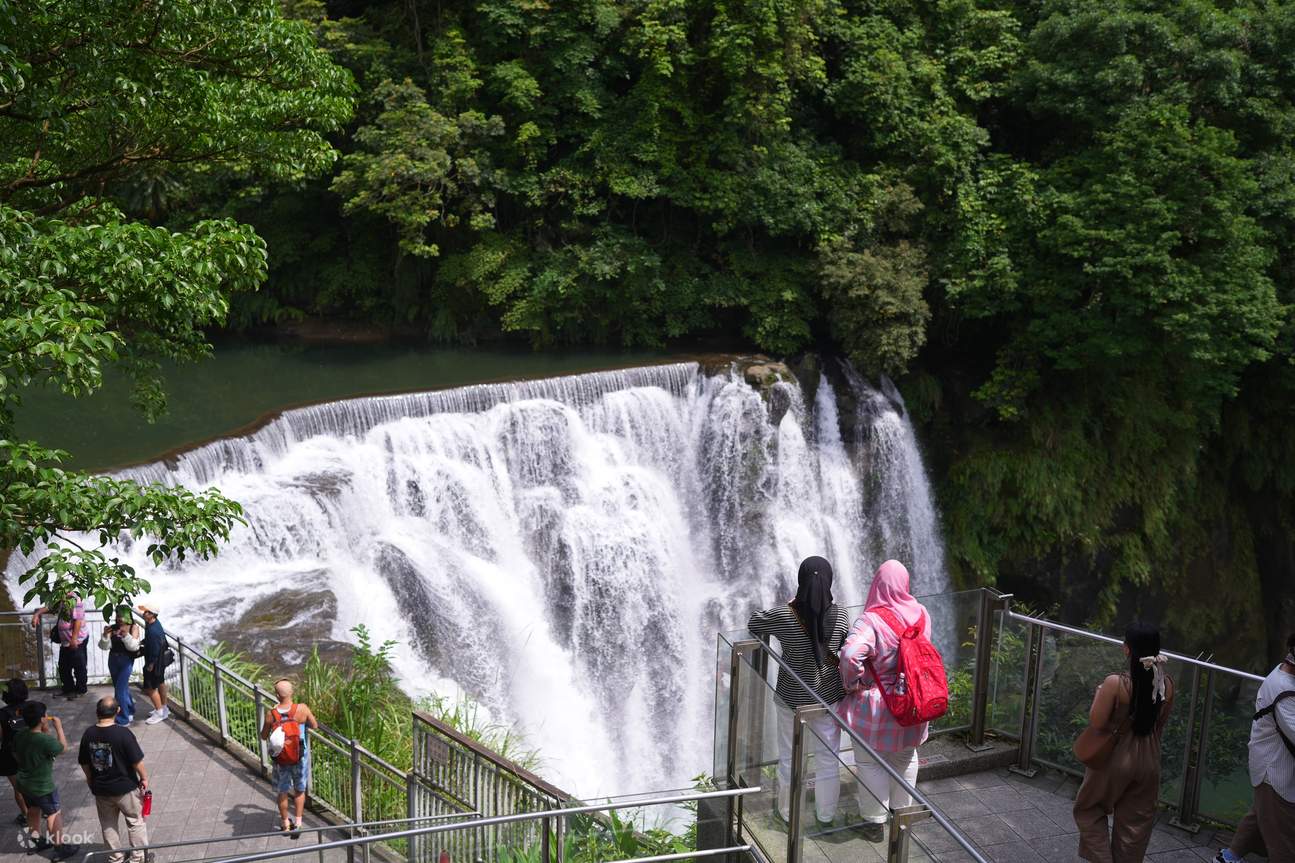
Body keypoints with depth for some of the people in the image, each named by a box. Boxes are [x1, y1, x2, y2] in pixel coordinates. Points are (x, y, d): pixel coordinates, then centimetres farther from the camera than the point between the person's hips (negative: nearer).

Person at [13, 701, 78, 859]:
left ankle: (35, 841, 43)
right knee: (54, 815, 11)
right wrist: (58, 727, -5)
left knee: (33, 812, 26)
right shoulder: (46, 740, -33)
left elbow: (16, 756, 6)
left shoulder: (19, 735, -13)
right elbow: (63, 747, -13)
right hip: (43, 787, -7)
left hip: (24, 784, 7)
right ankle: (59, 848, 21)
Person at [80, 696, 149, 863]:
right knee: (135, 821, 14)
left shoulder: (88, 734, -8)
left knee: (108, 824, 20)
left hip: (100, 789, 4)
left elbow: (84, 763, 3)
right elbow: (137, 761, -18)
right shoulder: (123, 733, -22)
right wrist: (144, 777, -1)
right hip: (125, 787, -4)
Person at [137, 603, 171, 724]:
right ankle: (164, 708, 36)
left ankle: (160, 712, 12)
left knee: (150, 688, 2)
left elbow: (155, 651, -27)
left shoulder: (153, 631, -32)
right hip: (161, 661, 10)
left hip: (154, 662, -10)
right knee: (160, 683, 22)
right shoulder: (156, 623, -3)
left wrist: (151, 665, -18)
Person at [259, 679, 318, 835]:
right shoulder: (302, 709, -23)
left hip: (280, 759, 1)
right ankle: (298, 822, 23)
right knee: (300, 790, 21)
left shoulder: (271, 715, -20)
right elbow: (314, 726, -5)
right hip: (300, 757, 0)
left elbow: (263, 737, -4)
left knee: (283, 792, 20)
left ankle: (285, 824, 36)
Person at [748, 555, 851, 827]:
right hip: (829, 698, 1)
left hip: (792, 699, -1)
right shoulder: (839, 616, -17)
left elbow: (753, 624, -3)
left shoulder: (783, 615, -22)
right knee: (828, 758, 19)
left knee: (789, 757, 18)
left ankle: (788, 813, 34)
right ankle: (826, 814, 34)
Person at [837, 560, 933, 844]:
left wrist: (853, 683, -22)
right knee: (905, 757, 25)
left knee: (870, 762, 12)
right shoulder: (921, 614, -7)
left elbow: (850, 654, -39)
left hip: (876, 705, -6)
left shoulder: (870, 621, -26)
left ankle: (875, 822, 21)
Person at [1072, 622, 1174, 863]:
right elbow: (1160, 723, 5)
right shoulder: (1166, 684, -8)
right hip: (1149, 760, 4)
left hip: (1116, 757, -4)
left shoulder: (1115, 683, -24)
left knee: (1088, 809, 18)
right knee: (1136, 821, 17)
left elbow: (1096, 723, -18)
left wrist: (1098, 696, -4)